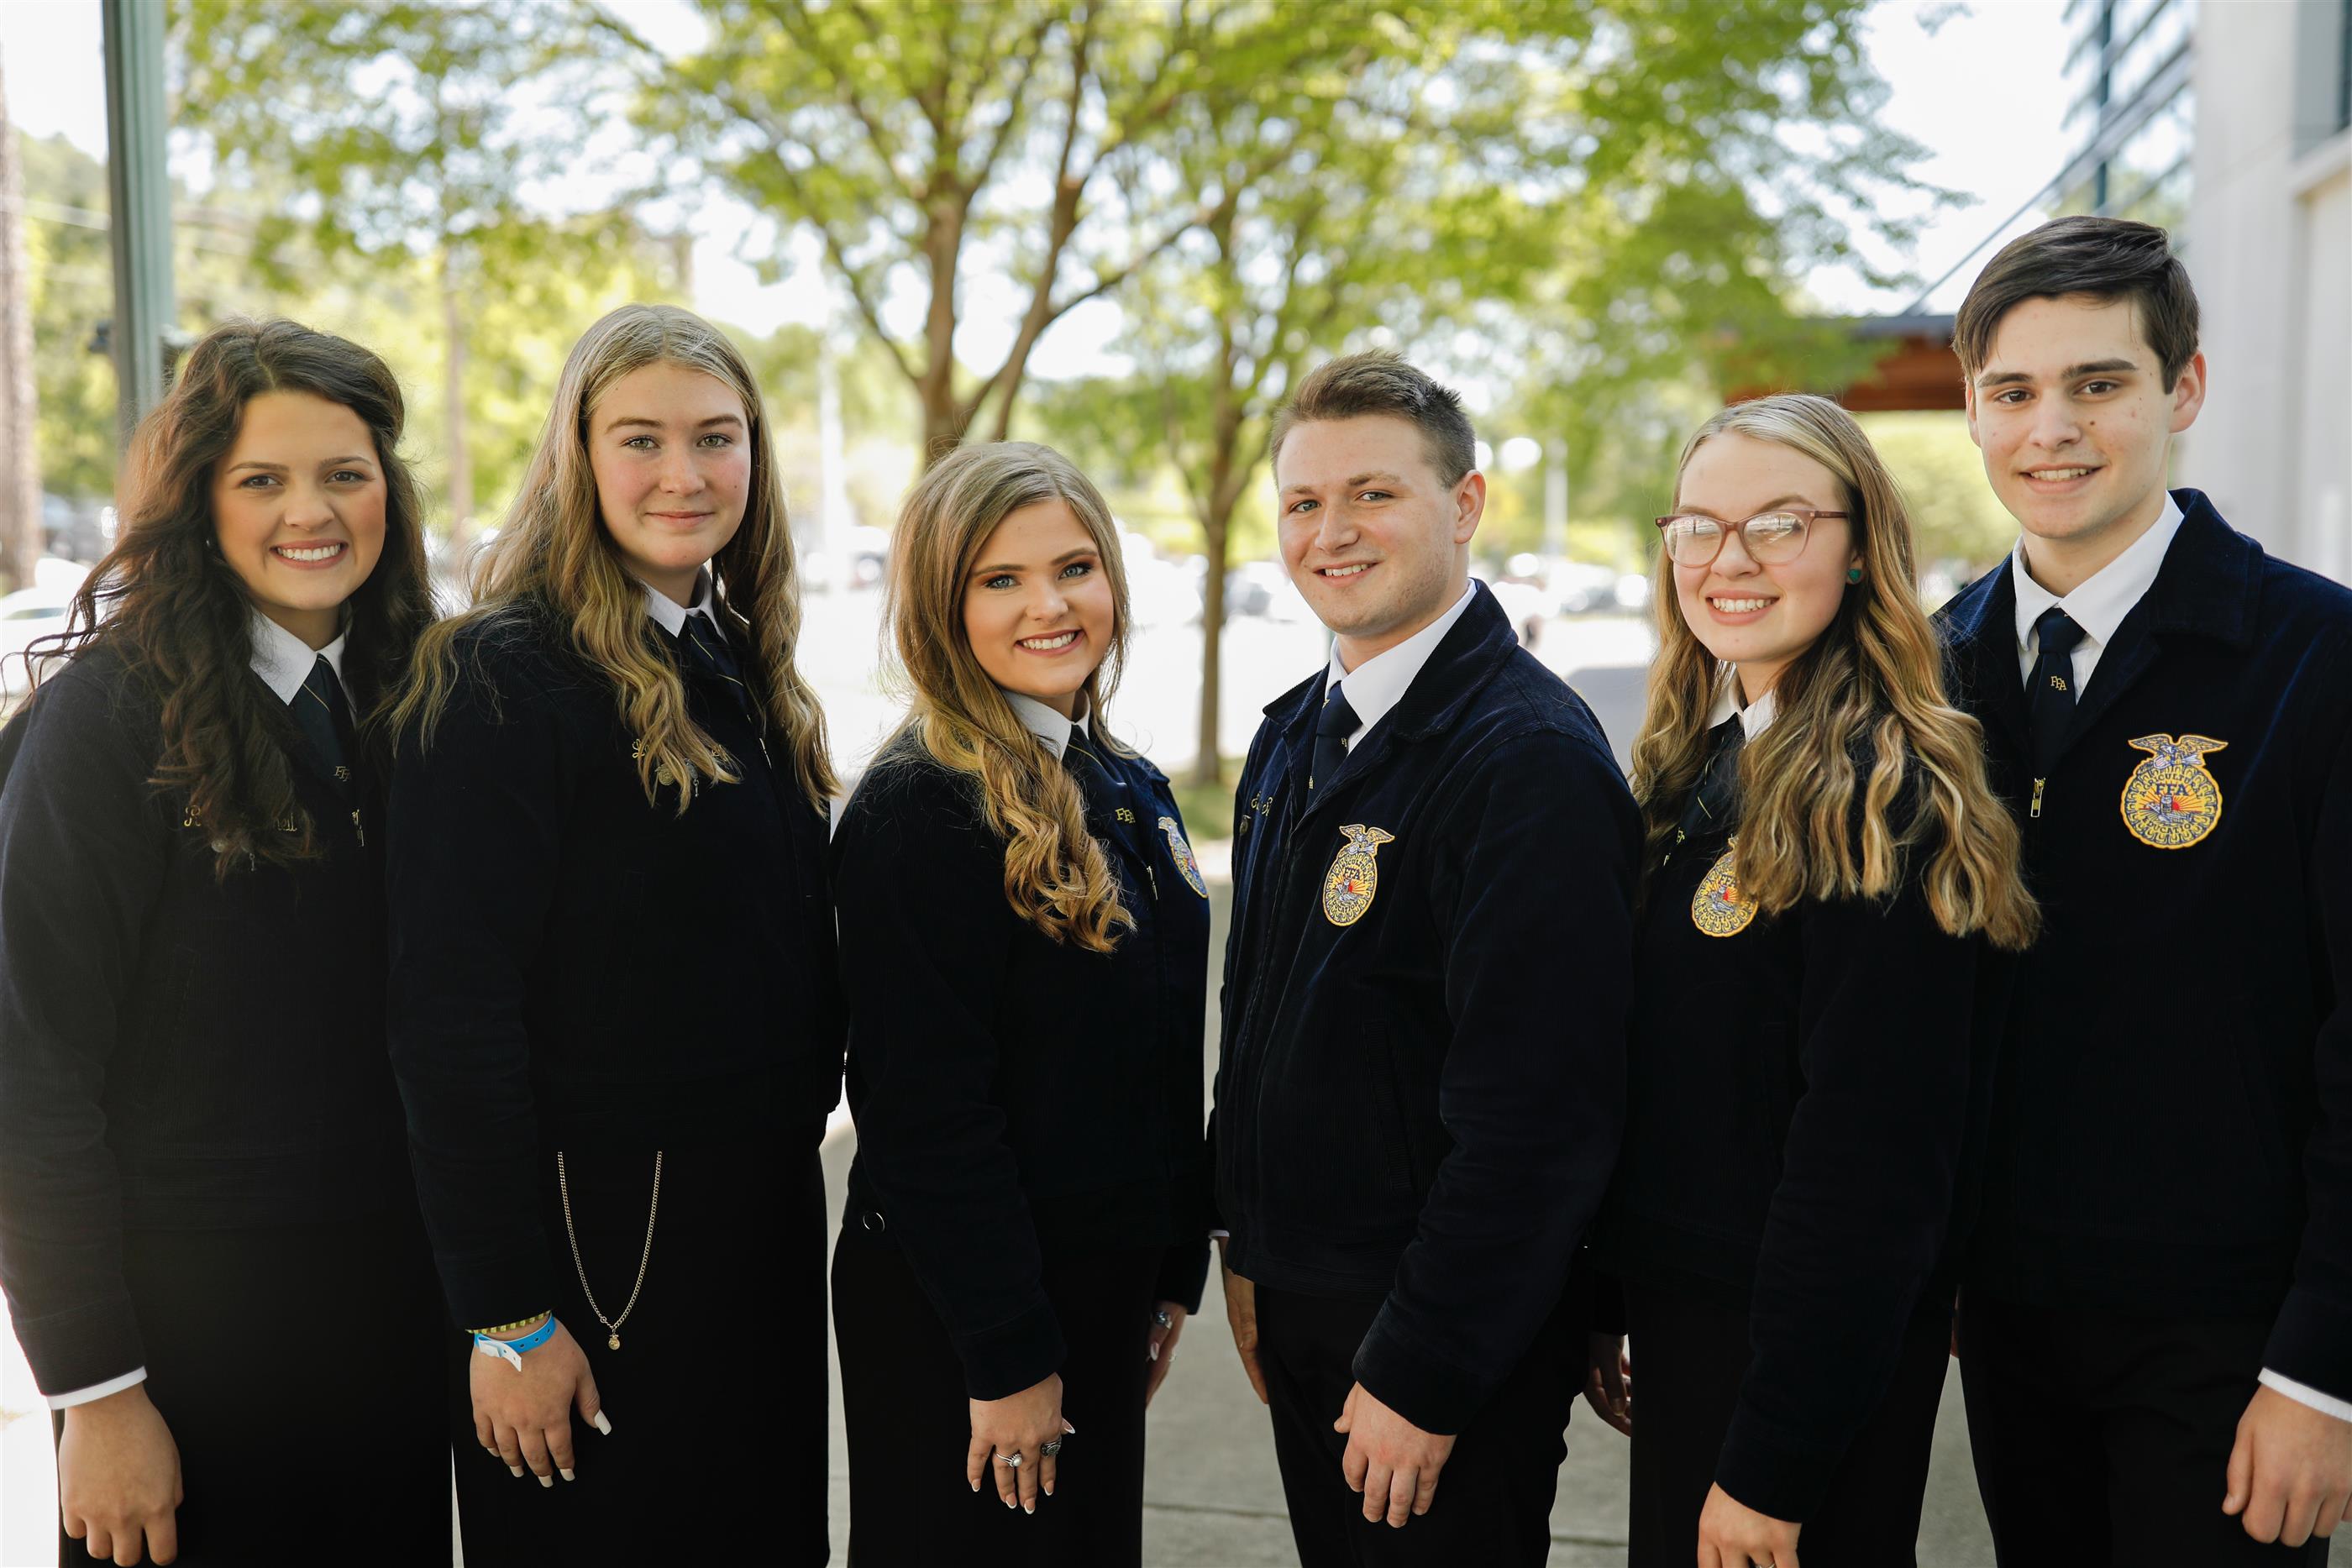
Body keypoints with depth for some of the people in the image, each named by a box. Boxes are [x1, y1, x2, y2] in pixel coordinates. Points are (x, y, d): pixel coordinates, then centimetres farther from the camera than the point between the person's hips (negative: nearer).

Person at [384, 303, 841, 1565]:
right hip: (593, 1234, -7)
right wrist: (507, 1314, -18)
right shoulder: (502, 676, -15)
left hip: (768, 1224, 7)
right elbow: (451, 1013, -18)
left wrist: (797, 1131, 11)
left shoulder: (745, 673, 9)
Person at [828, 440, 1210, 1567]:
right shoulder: (917, 810, -18)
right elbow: (927, 1114, -20)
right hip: (954, 1310, -8)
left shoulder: (1134, 793, 7)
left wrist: (1173, 1277, 12)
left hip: (1104, 1284, 8)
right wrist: (1009, 1354, -18)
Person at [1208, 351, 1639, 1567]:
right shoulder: (1295, 735, 7)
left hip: (1449, 1345, -7)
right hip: (1300, 1308, 8)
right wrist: (1251, 1254, 14)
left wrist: (1423, 1375, -20)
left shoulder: (1532, 759, -20)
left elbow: (1537, 1109, -23)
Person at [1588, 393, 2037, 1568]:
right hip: (1679, 1314, 8)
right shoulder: (1692, 771, 7)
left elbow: (1872, 1159, -21)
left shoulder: (1883, 802, -18)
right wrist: (1611, 1313, 12)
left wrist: (1772, 1466, -19)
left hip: (1813, 1352, -8)